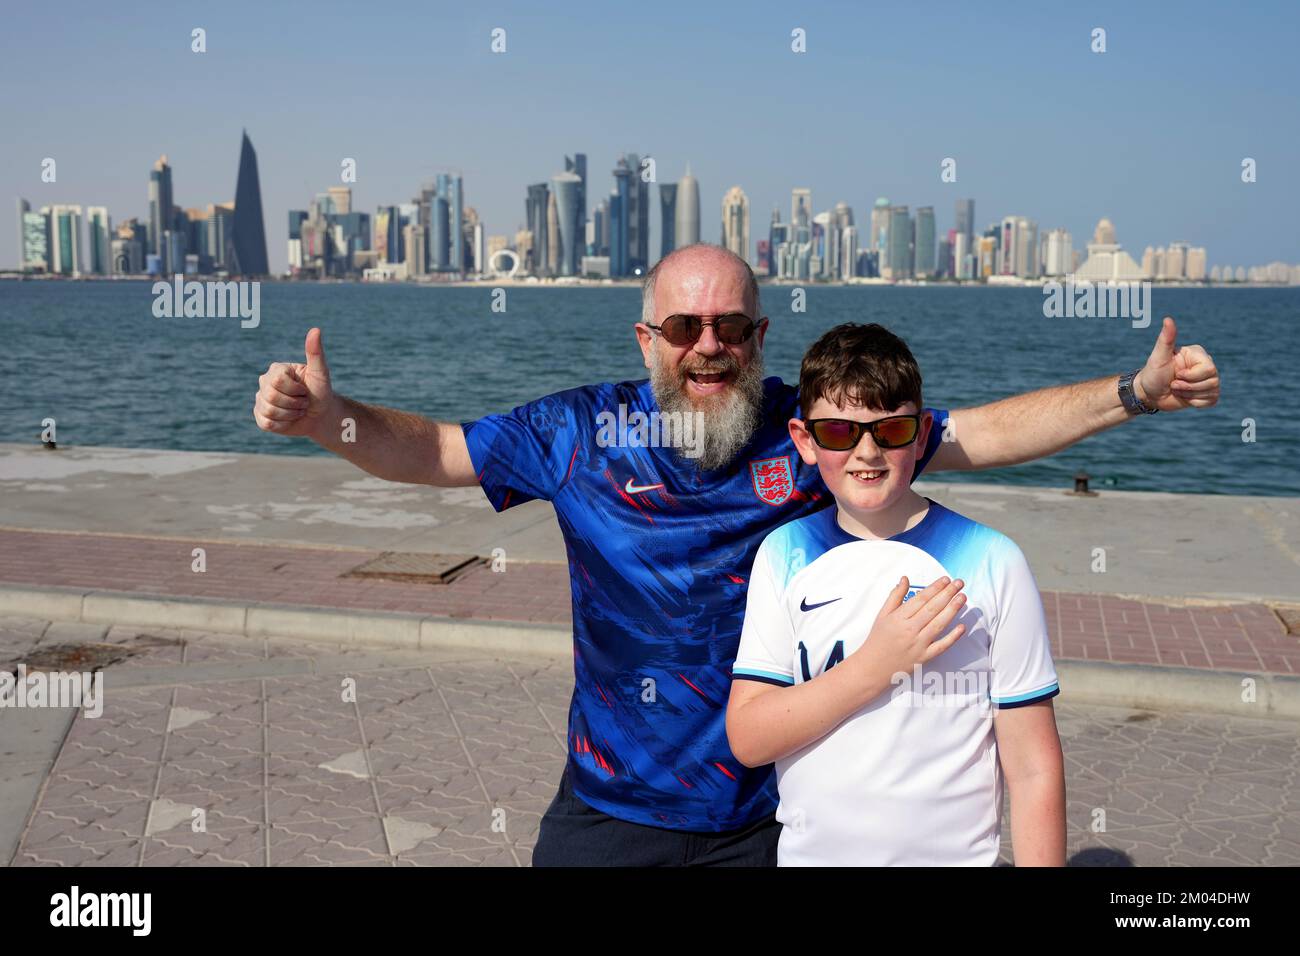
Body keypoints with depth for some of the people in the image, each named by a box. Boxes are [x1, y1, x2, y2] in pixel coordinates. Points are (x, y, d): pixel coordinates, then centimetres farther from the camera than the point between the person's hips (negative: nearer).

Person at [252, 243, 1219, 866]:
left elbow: (984, 433, 0)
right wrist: (325, 414, -19)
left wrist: (1132, 393, -5)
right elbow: (429, 448, -1)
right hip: (610, 813, 0)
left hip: (769, 816, 0)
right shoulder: (583, 432, -6)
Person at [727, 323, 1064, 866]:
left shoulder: (991, 563, -10)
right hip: (807, 852, 2)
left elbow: (1033, 769, -8)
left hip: (955, 853, -2)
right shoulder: (785, 555, -3)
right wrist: (876, 664, -19)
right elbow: (747, 740, -11)